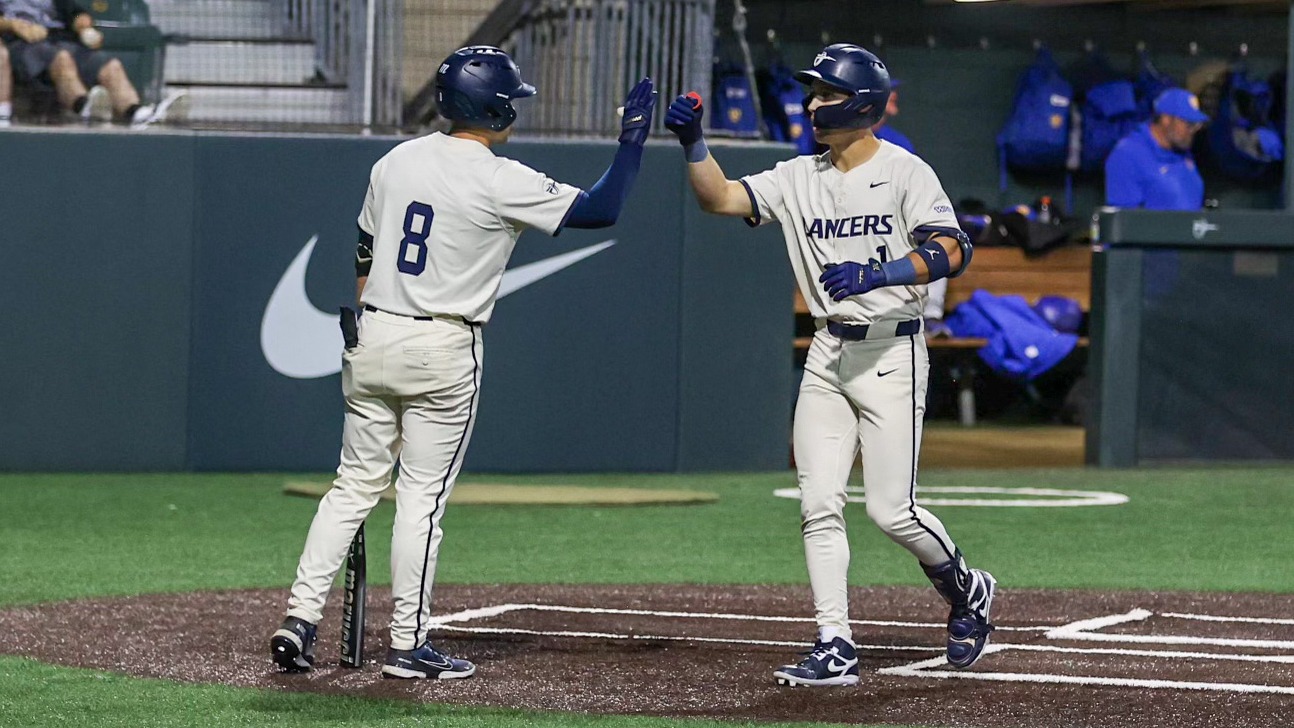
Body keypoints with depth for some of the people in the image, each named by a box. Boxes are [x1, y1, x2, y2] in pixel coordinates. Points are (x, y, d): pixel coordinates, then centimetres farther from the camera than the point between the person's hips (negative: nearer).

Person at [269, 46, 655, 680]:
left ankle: (299, 619, 5)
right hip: (443, 352, -5)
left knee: (356, 483, 12)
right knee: (423, 496, 0)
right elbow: (599, 210, -11)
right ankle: (408, 645, 4)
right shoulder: (500, 181, -12)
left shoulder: (395, 162, 6)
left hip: (372, 340, 6)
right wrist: (632, 142, 0)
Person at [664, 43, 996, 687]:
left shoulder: (905, 172, -8)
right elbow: (720, 198, 0)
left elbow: (951, 251, -19)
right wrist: (693, 142, -15)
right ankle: (835, 649, 1)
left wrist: (875, 274, -31)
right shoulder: (799, 178, 9)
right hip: (827, 356, 6)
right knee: (818, 505, -1)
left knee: (891, 509, -7)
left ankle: (966, 590, 20)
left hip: (892, 354, -6)